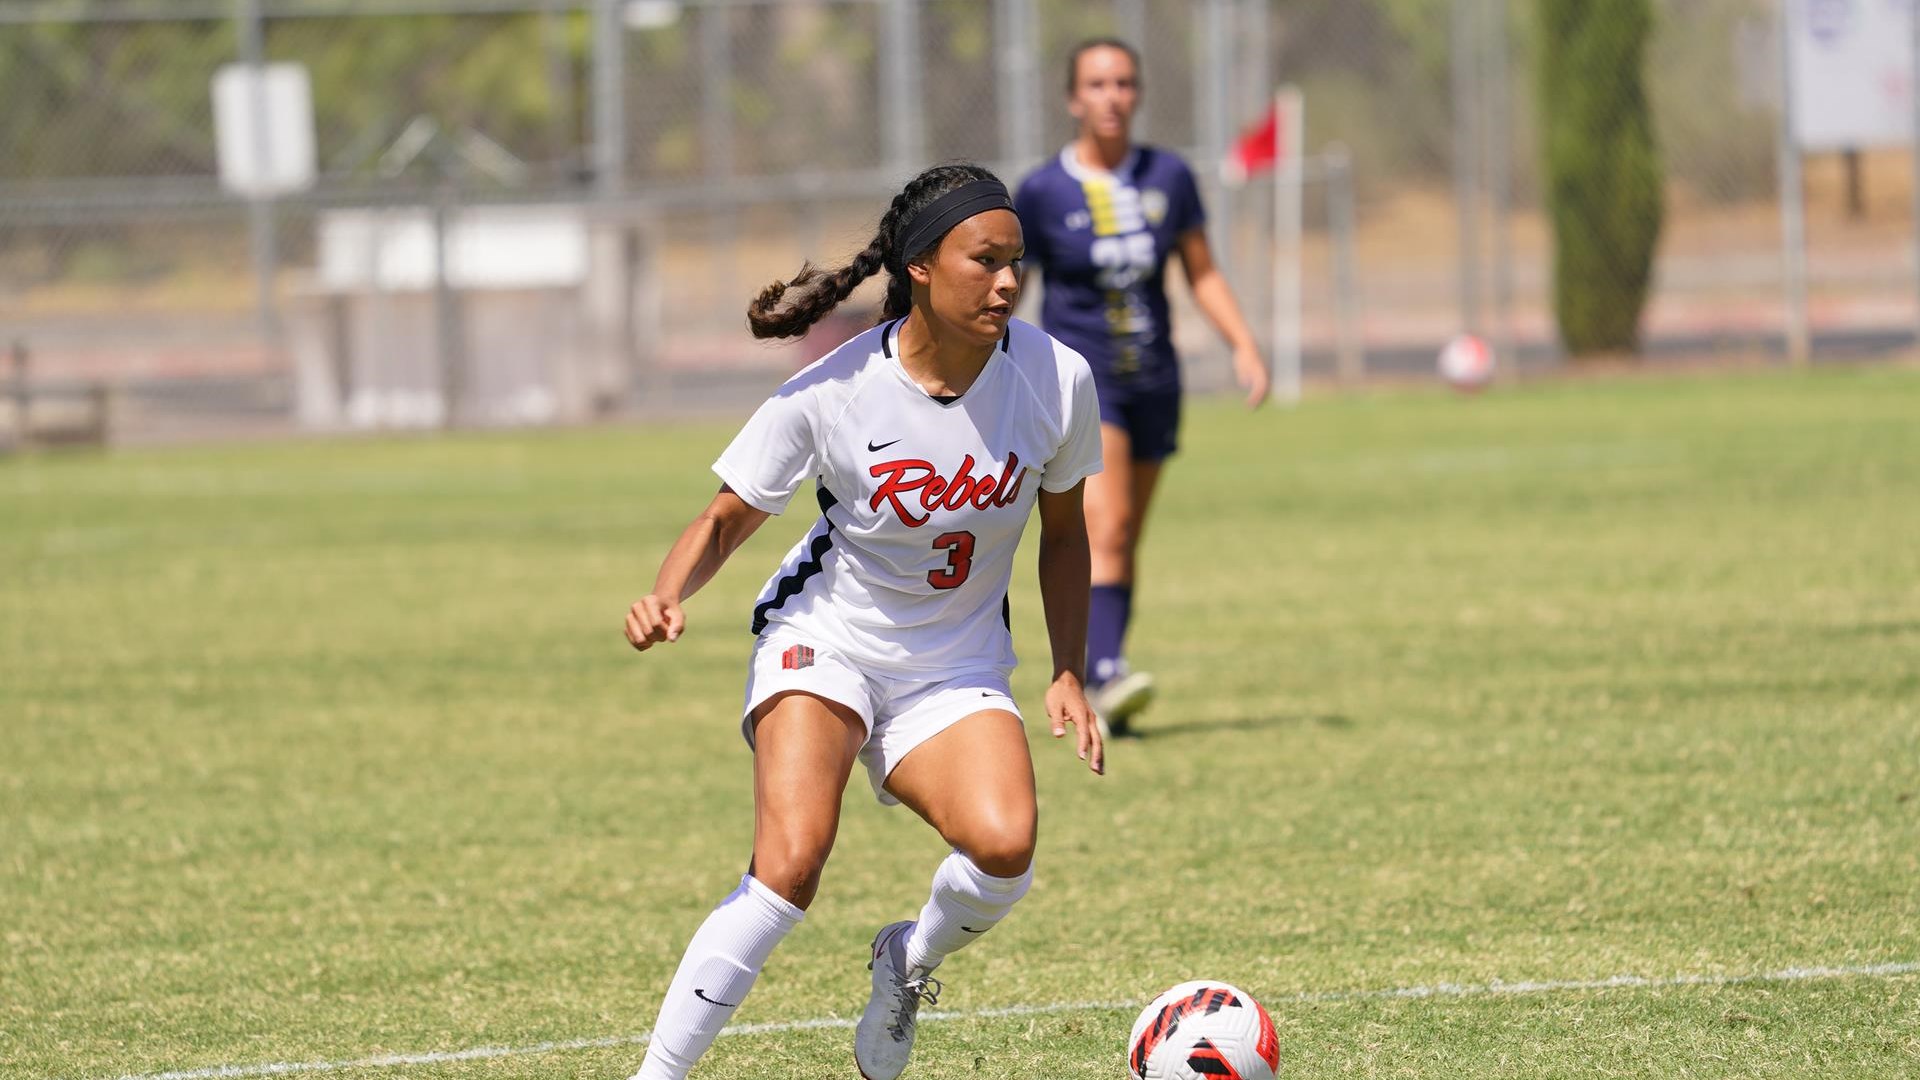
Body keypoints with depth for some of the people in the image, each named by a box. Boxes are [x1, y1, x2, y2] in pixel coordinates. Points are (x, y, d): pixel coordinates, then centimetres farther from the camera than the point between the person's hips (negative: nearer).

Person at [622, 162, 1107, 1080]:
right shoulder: (829, 396, -18)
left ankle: (908, 964, 7)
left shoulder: (1056, 379, -11)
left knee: (1004, 844, -27)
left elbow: (1063, 529, 7)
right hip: (825, 640, -2)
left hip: (956, 670, 3)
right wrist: (666, 597, -26)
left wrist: (1068, 675, 2)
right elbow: (727, 520, -6)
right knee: (793, 857, -27)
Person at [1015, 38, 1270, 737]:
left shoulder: (1168, 177, 4)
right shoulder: (1042, 193, -5)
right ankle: (1106, 675, -33)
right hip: (1078, 374, -4)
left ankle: (1092, 696, 15)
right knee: (1107, 524, -23)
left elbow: (1203, 274, 11)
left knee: (1124, 543, 7)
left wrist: (1244, 345, -2)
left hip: (1153, 379, 4)